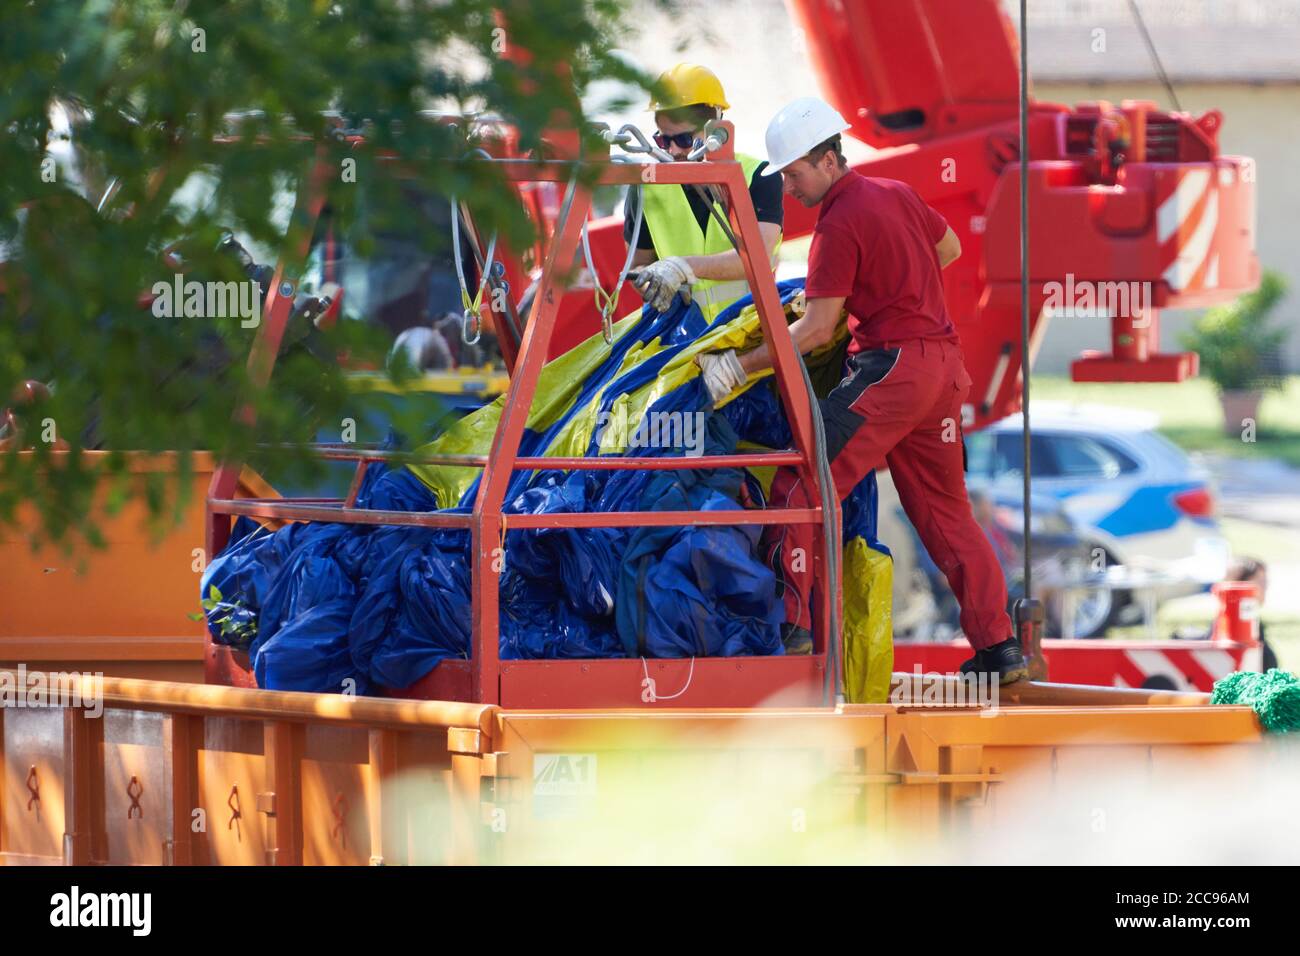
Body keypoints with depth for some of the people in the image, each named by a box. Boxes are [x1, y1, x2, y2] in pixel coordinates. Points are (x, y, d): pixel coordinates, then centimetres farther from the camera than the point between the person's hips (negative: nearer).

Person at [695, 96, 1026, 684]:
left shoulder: (838, 226, -12)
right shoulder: (896, 195, 13)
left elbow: (818, 329, -14)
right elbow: (949, 249, 30)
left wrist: (741, 366, -11)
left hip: (891, 365, -9)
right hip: (944, 363, 9)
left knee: (801, 485, -7)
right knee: (945, 509, 16)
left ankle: (796, 630, -15)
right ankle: (998, 646, 14)